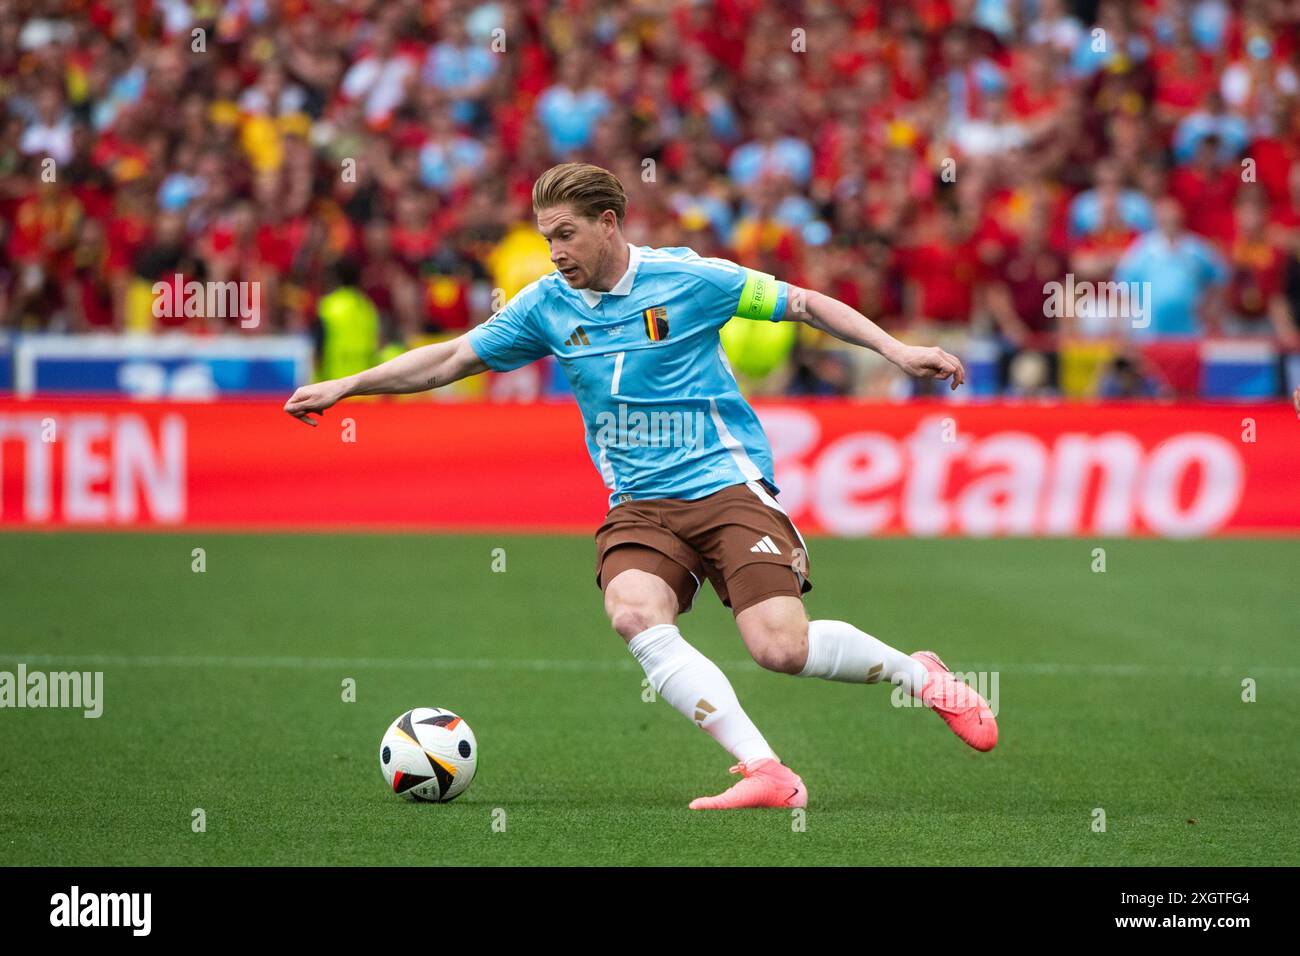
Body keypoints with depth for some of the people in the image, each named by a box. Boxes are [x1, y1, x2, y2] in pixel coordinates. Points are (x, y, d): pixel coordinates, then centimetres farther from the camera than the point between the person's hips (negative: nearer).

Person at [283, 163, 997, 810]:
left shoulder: (687, 277, -5)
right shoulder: (547, 305, 5)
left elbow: (806, 304, 2)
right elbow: (451, 358, 13)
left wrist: (895, 350, -5)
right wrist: (343, 386, 10)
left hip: (727, 485, -4)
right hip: (639, 508, 4)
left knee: (781, 648, -20)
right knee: (634, 615, -28)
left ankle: (917, 673, 10)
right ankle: (765, 772, -29)